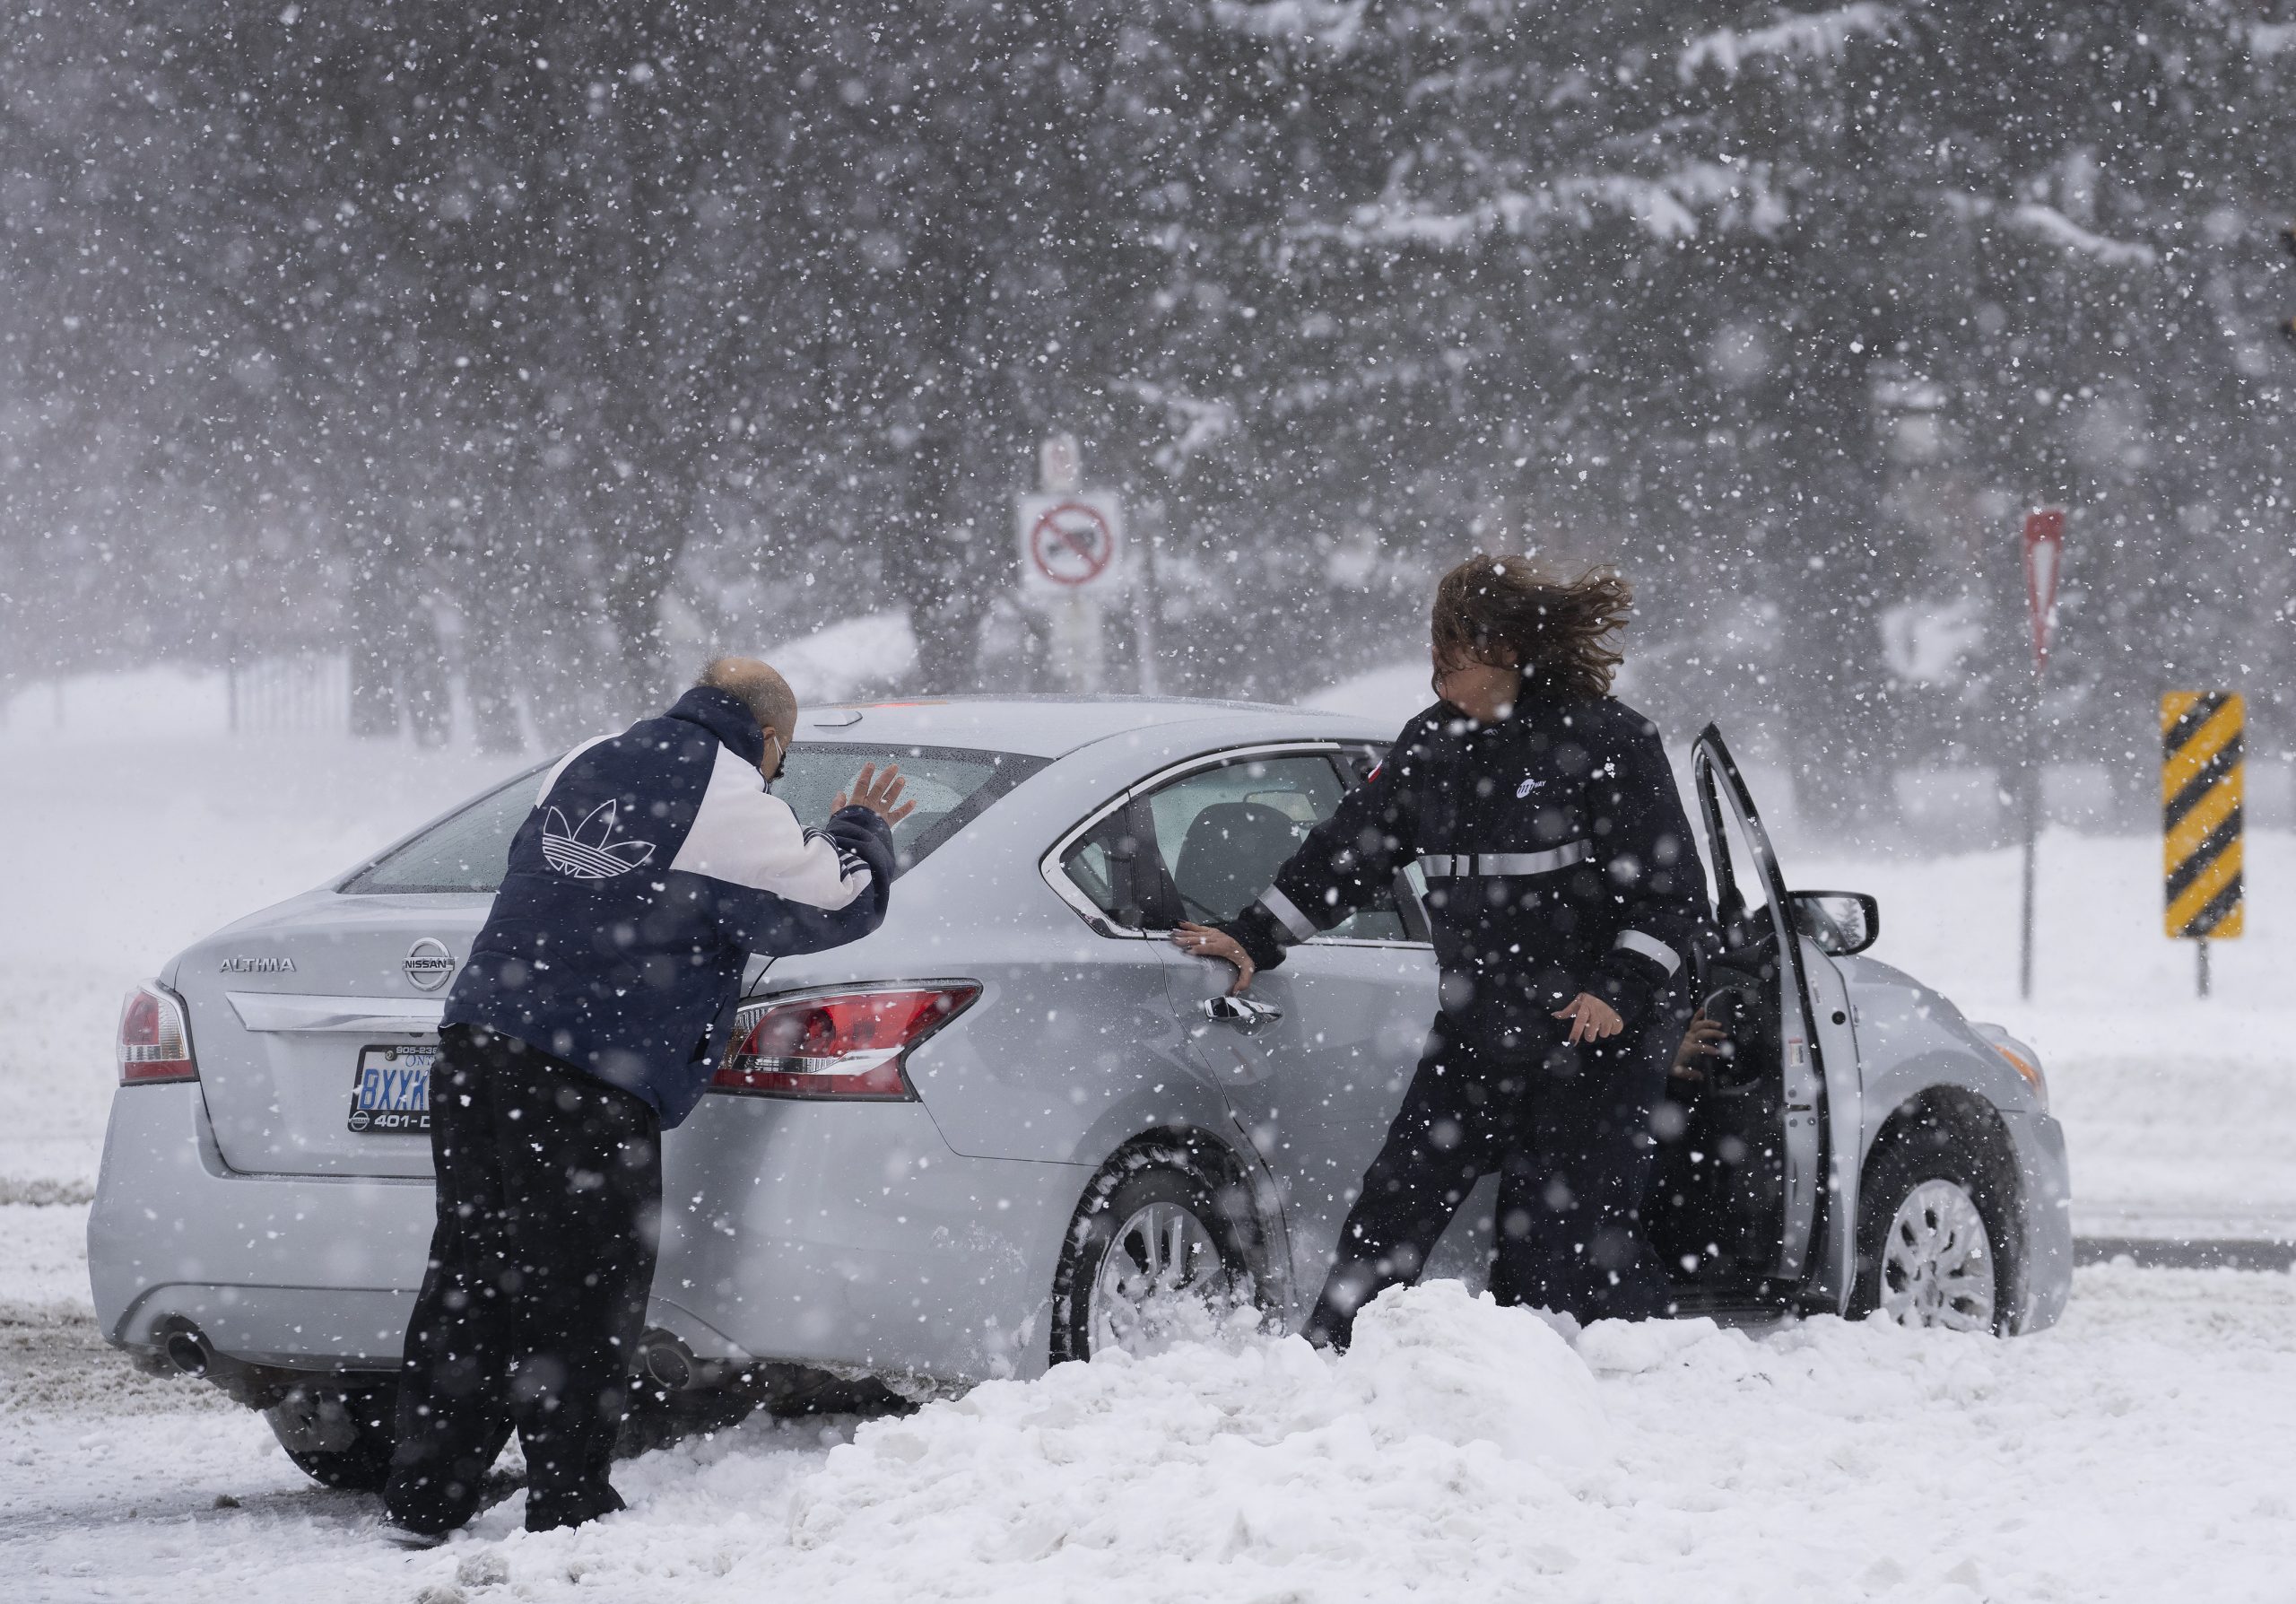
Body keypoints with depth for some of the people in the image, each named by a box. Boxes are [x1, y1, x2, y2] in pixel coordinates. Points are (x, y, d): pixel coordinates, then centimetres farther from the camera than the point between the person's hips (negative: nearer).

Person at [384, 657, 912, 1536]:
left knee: (468, 1278, 11)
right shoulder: (734, 804, -5)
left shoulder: (581, 768, 17)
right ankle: (568, 1506, 3)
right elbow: (833, 905, 0)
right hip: (586, 1090, -7)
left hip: (474, 1053, 7)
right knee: (580, 1301, 0)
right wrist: (862, 833, 21)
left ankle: (424, 1495, 13)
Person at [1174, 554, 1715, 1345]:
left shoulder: (1609, 741, -8)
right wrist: (1254, 938, 13)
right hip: (1475, 1039, 6)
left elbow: (1672, 893, -8)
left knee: (1573, 1248, -7)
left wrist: (1620, 991, -20)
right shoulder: (1434, 743, 11)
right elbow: (1349, 851, 18)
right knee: (1390, 1213, 0)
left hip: (1595, 1046, -6)